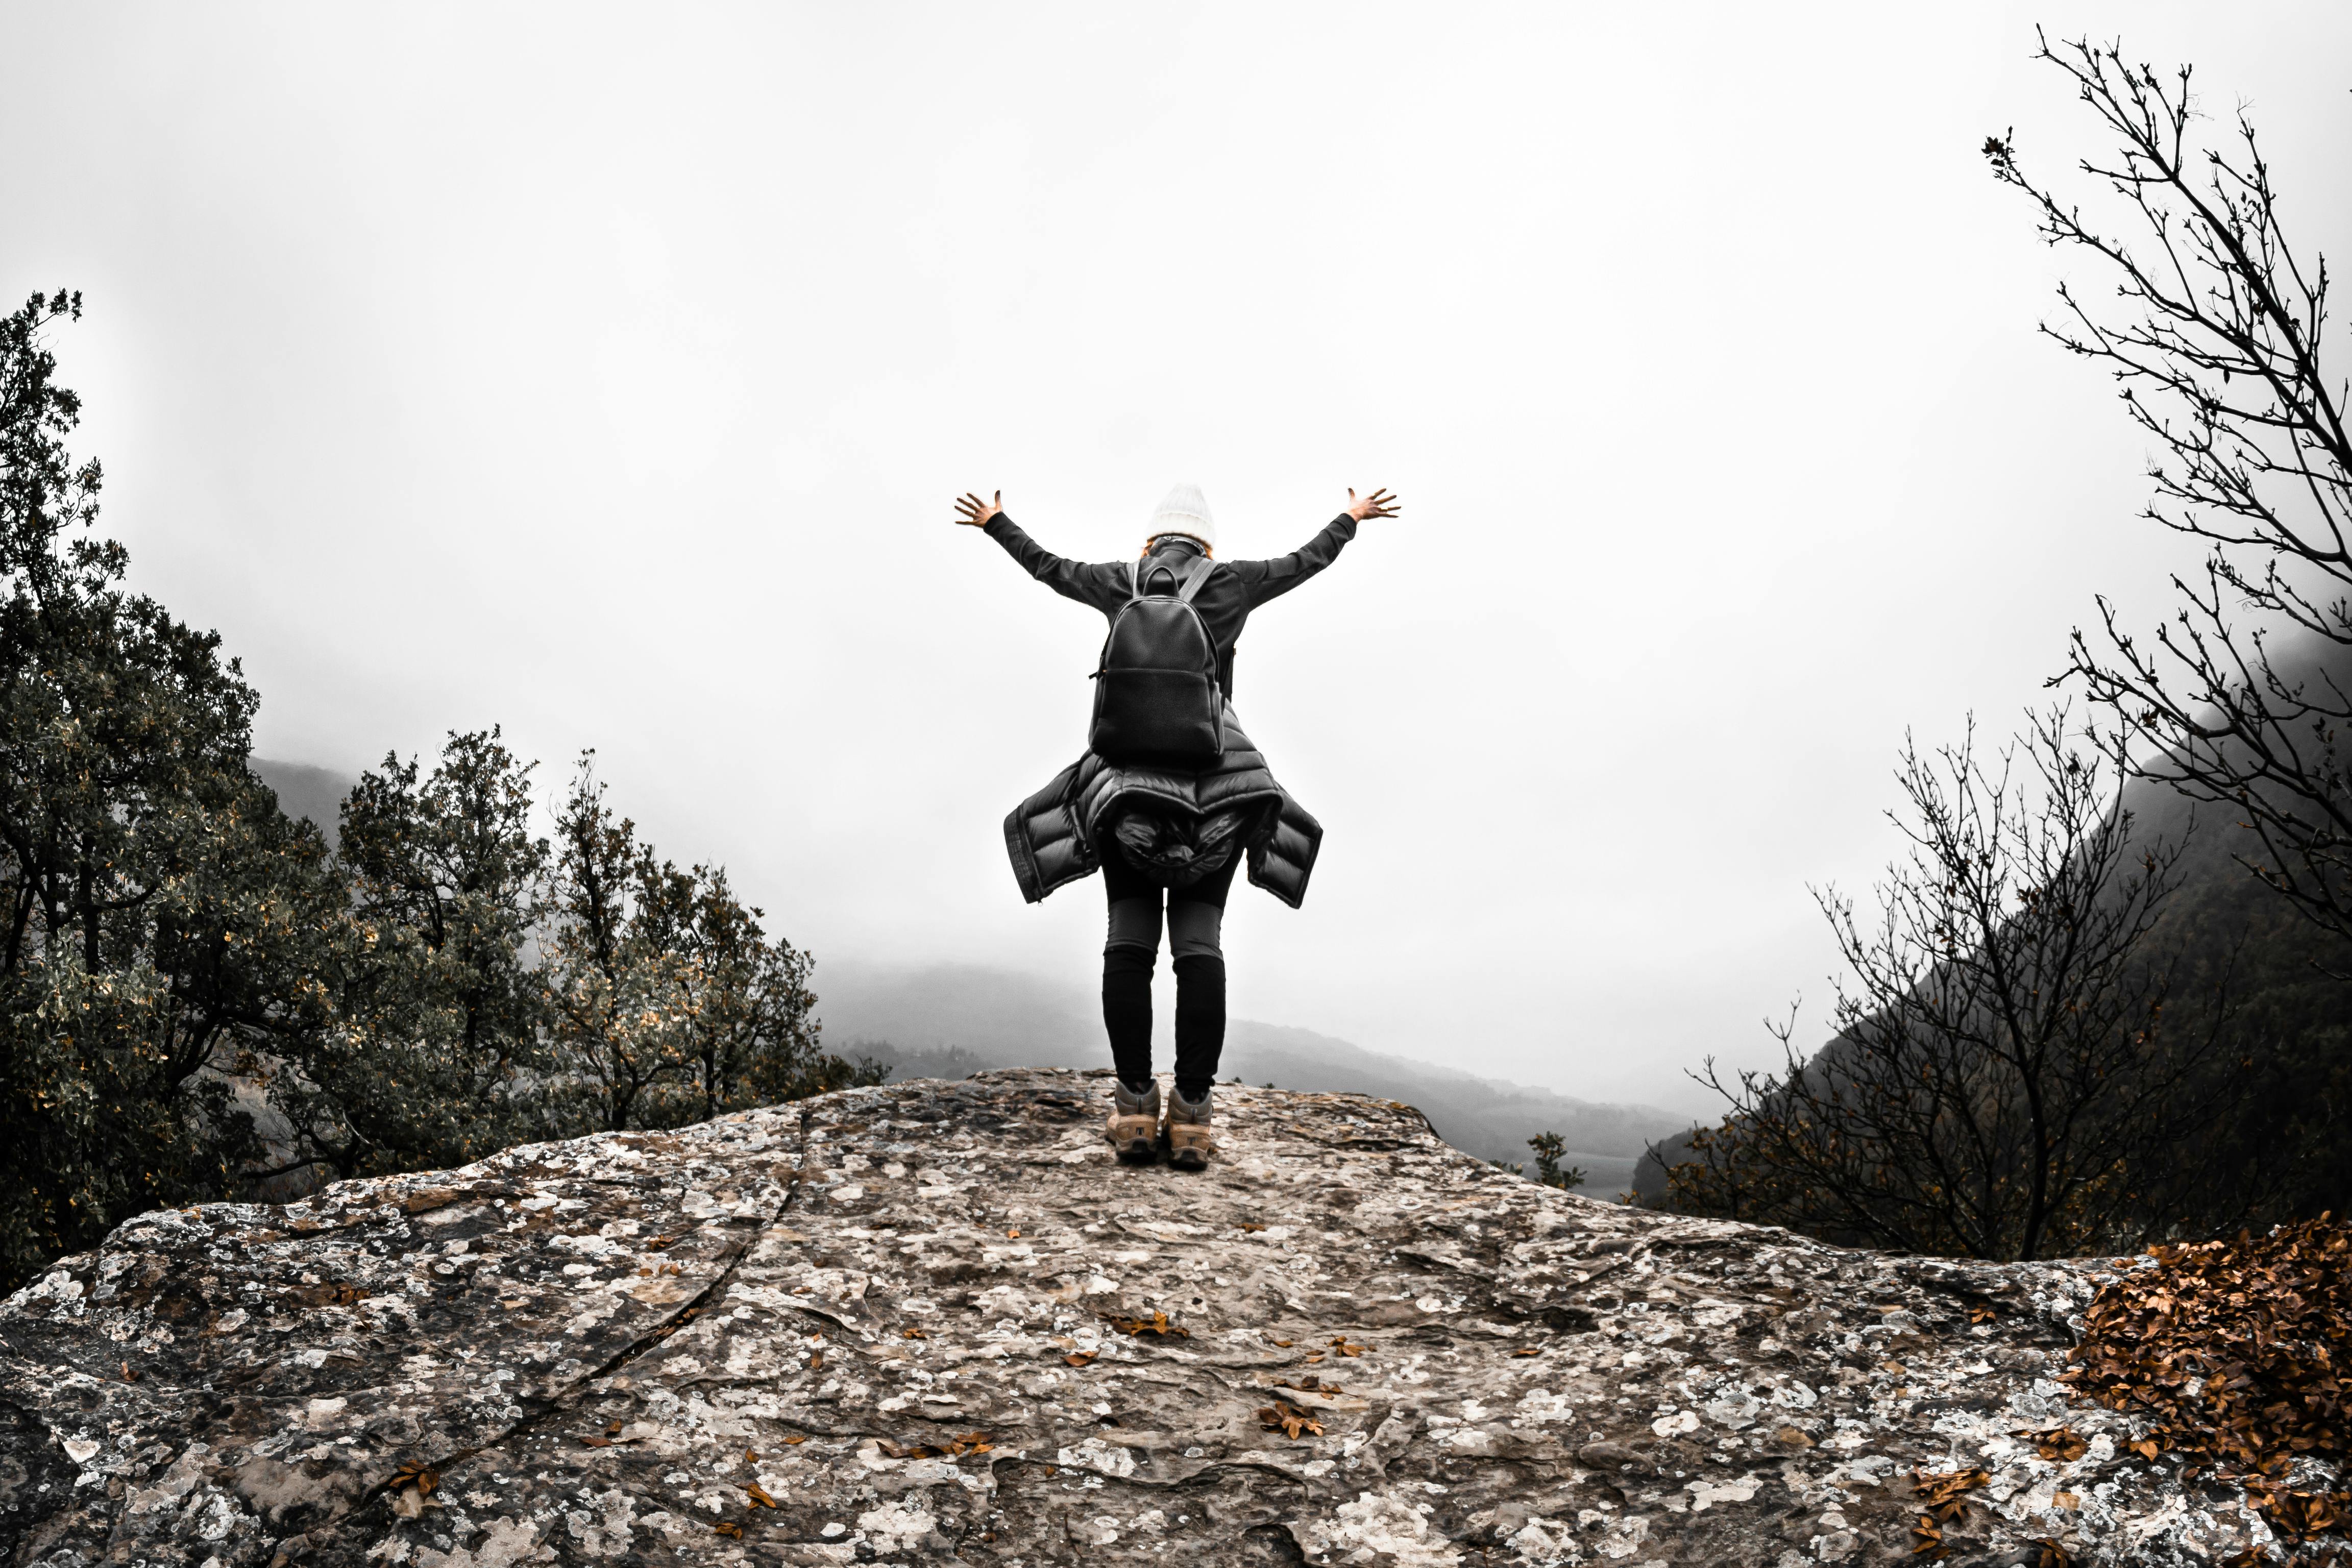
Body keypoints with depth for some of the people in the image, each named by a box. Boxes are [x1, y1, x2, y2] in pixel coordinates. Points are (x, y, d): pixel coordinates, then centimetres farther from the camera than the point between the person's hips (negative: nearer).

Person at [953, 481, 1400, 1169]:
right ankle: (1191, 1113, -14)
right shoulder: (1231, 582, 9)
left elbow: (1046, 566, 29)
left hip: (1126, 778, 1)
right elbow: (1306, 561, 24)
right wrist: (1352, 518, 44)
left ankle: (1135, 1106, -9)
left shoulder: (1121, 582, 12)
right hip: (1216, 784, -1)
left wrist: (994, 522, 48)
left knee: (1129, 936, 1)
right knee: (1199, 938, -5)